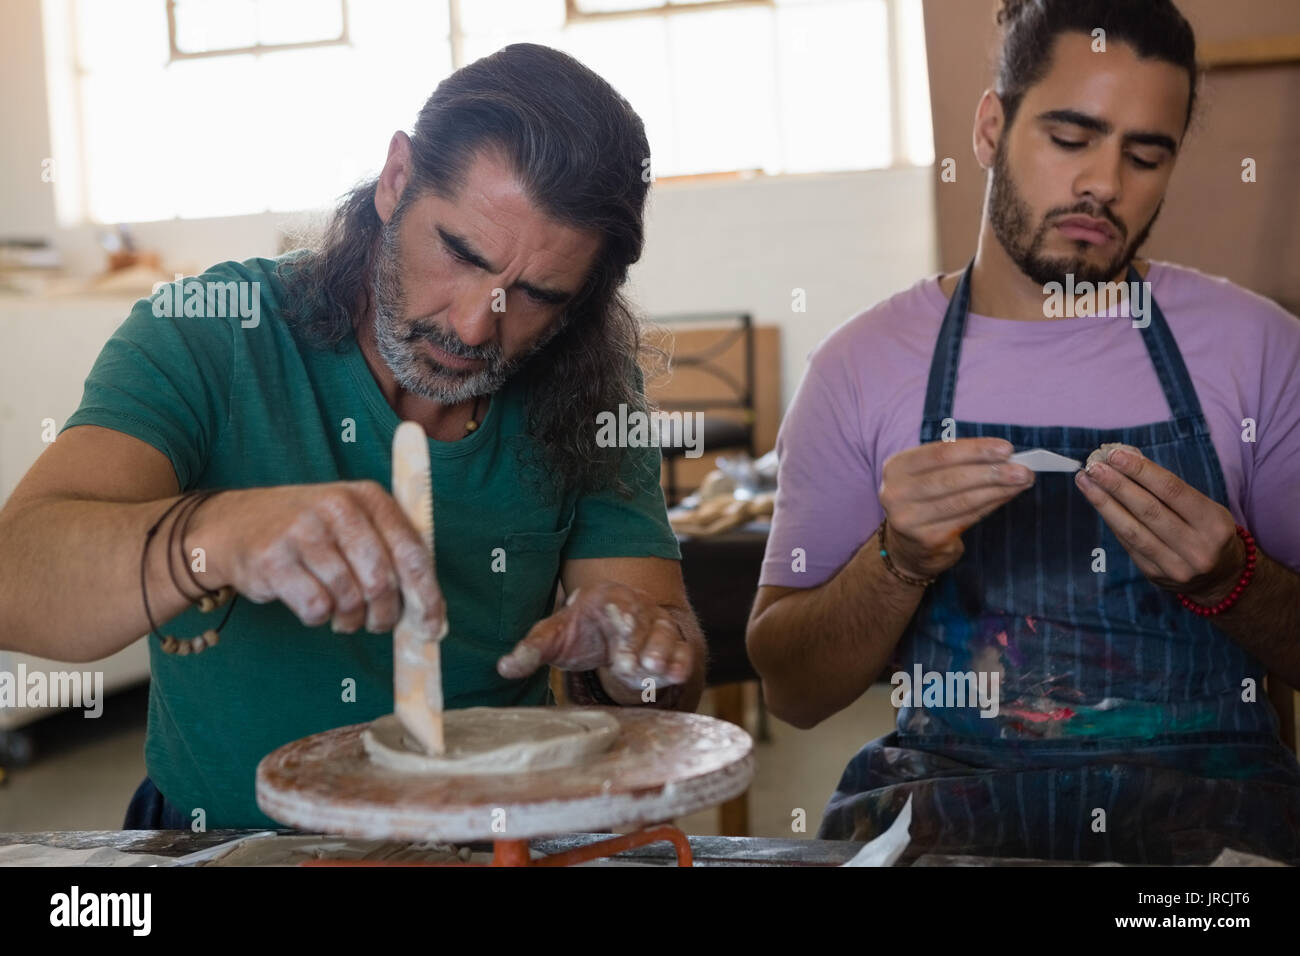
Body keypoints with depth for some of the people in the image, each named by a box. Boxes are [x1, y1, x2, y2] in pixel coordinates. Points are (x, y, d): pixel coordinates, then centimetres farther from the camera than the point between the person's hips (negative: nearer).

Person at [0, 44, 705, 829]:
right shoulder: (207, 336, -10)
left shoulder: (594, 394, -3)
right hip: (224, 839, -1)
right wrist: (218, 536, -41)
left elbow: (676, 684, -3)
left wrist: (634, 652, -26)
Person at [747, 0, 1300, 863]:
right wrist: (899, 563, -16)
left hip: (1204, 783, 1)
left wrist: (1229, 583, -13)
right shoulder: (863, 364, 3)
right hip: (946, 783, -1)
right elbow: (791, 689, 3)